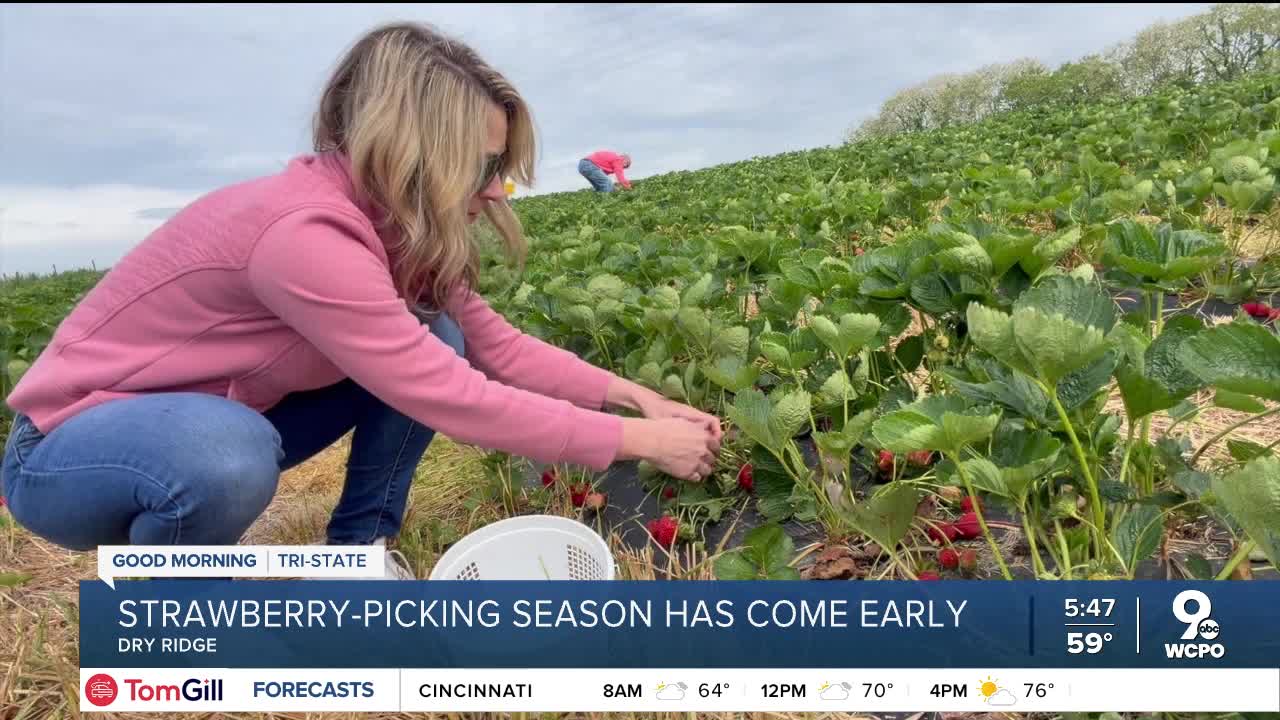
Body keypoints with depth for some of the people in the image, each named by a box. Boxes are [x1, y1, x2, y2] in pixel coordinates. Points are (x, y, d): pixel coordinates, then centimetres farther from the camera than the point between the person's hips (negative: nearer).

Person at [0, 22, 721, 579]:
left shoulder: (388, 226, -7)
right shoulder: (303, 232, -33)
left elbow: (501, 347, -2)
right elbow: (455, 400, -33)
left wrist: (636, 396, -10)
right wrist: (640, 440, -26)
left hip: (212, 418, 7)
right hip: (66, 450, -7)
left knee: (431, 342, -6)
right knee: (227, 460, -42)